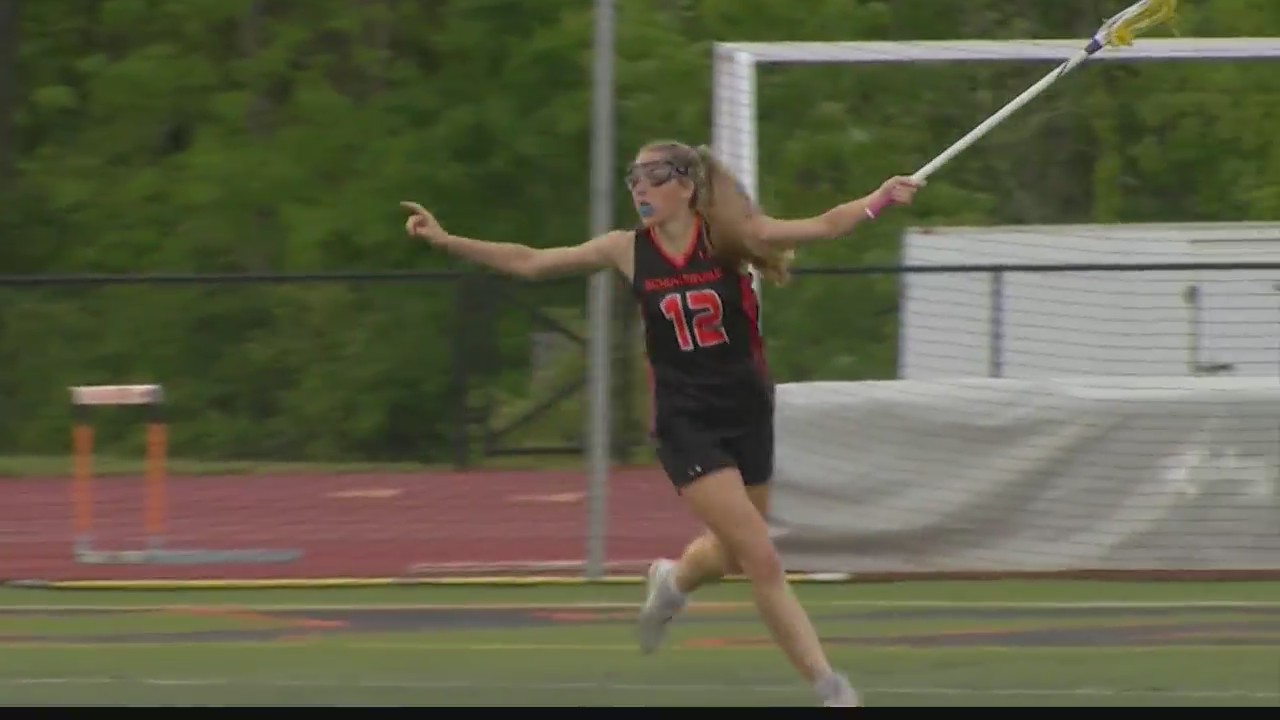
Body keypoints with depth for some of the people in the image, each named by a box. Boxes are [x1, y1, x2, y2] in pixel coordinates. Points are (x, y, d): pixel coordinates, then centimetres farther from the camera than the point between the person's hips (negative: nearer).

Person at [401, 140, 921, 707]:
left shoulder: (729, 239, -7)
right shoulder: (627, 251, -5)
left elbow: (824, 227, -16)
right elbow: (528, 263, 2)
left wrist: (879, 200, -33)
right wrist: (446, 240, -4)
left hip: (747, 416, 2)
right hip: (685, 423, -2)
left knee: (734, 553, 19)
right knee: (763, 562, -12)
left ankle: (673, 581, 54)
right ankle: (829, 686, -4)